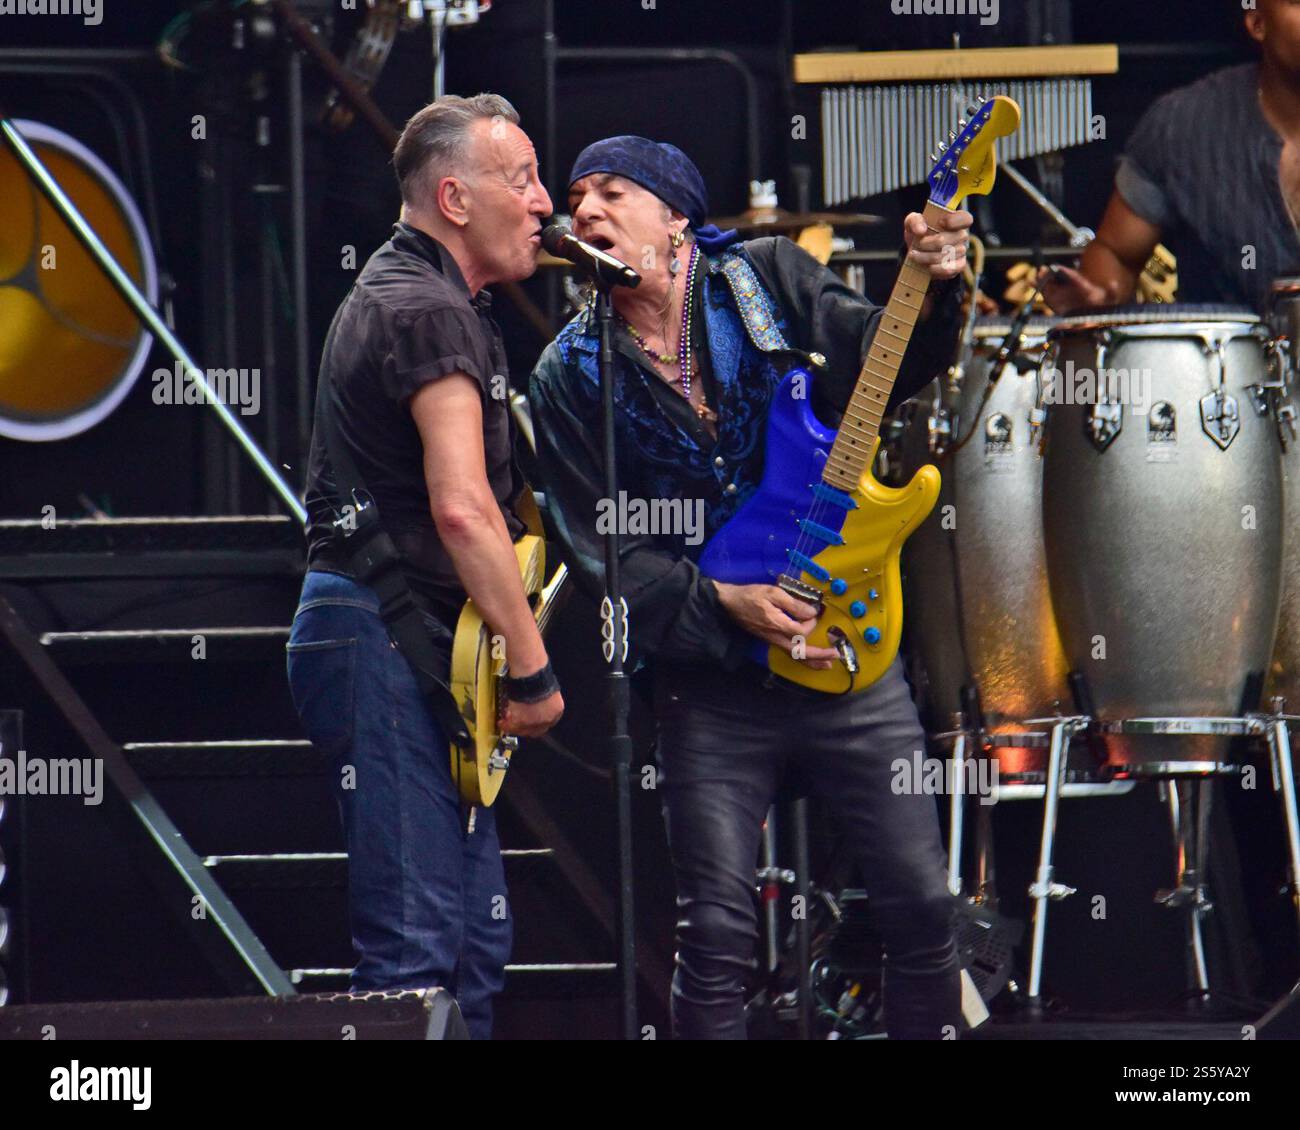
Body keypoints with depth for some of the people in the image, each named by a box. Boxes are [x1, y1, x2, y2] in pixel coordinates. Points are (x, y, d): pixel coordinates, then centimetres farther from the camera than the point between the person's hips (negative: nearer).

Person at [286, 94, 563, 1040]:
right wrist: (534, 668, -18)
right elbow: (462, 510, -23)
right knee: (418, 947, -15)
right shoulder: (429, 312, -13)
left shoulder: (405, 293, 21)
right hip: (385, 642, -11)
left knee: (476, 940, 11)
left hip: (417, 643, 11)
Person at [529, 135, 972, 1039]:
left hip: (848, 651, 1)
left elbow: (884, 357, -7)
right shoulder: (573, 377, 1)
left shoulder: (769, 280, 2)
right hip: (713, 685, -1)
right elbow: (601, 549, -3)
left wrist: (934, 289, -27)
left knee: (923, 906, 1)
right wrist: (721, 603, -15)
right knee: (717, 937, -4)